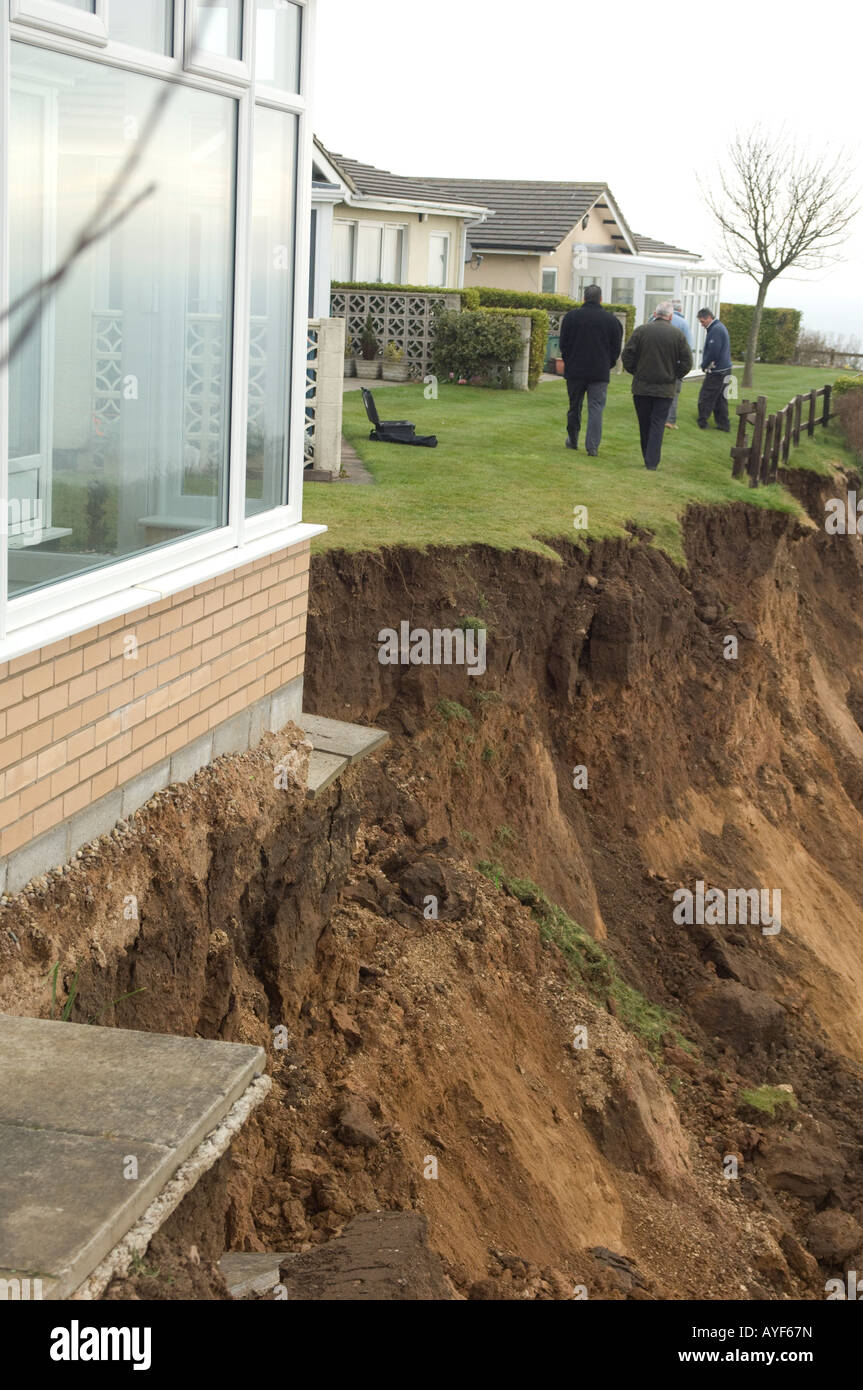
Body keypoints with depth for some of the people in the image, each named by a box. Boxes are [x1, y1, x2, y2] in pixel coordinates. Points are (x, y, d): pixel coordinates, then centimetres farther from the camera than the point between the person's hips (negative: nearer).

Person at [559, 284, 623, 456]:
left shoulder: (571, 316, -1)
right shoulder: (611, 320, 0)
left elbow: (563, 344, 2)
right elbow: (616, 348, 5)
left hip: (575, 371, 1)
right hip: (600, 372, -1)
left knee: (574, 406, 14)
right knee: (596, 408, 0)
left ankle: (572, 440, 25)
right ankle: (592, 446, -6)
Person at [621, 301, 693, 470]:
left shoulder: (641, 331, -3)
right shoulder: (677, 334, -2)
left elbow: (627, 355, -4)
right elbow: (687, 362, -2)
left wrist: (634, 372, 11)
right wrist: (674, 375, 11)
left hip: (642, 386, 1)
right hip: (665, 389, -1)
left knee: (644, 424, 12)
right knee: (658, 424, 0)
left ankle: (648, 459, 20)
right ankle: (652, 462, -8)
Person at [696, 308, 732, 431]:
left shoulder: (716, 330, -17)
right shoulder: (720, 327, 16)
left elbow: (713, 352, -22)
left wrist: (704, 365, -9)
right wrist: (705, 365, 14)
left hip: (716, 371, -10)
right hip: (724, 370, 10)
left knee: (705, 398, -3)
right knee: (720, 398, 13)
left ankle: (702, 423, 2)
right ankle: (723, 424, 15)